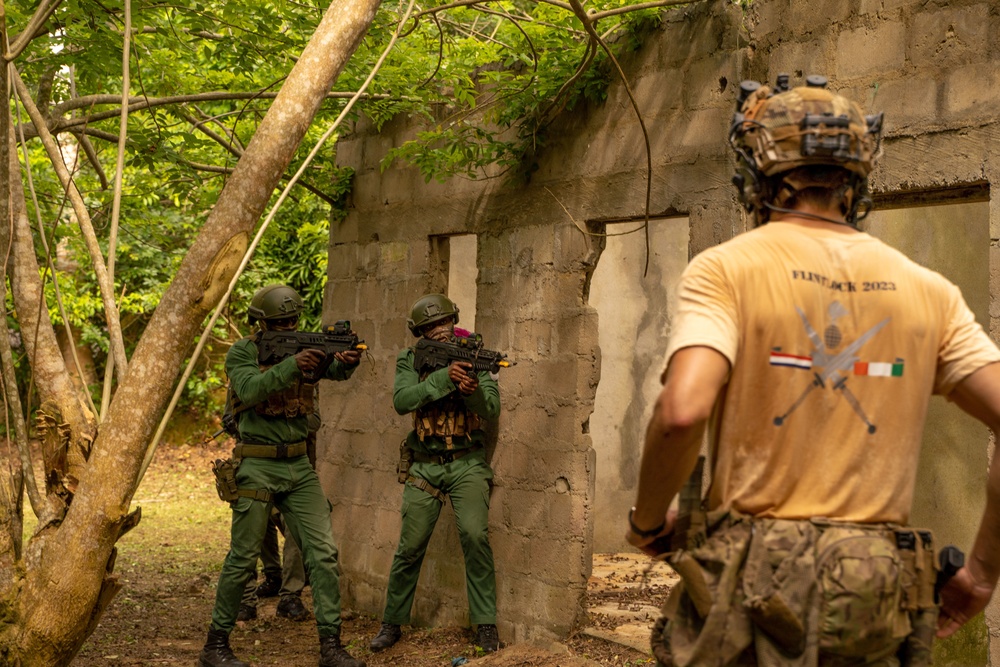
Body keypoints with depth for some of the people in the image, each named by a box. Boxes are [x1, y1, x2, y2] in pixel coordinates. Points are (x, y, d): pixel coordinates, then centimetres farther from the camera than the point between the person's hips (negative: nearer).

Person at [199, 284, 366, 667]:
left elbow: (334, 370, -8)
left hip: (299, 466, 4)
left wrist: (347, 361, -32)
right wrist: (291, 365, -37)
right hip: (257, 467, -4)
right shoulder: (242, 353, -5)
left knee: (323, 552, -2)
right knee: (243, 558, 0)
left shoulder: (304, 347, 7)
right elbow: (249, 389, -24)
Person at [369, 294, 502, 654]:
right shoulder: (410, 359, 0)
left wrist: (470, 390, -33)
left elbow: (491, 409, -11)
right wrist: (444, 377, -30)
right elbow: (402, 401, -18)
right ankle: (392, 622, 19)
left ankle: (485, 624, -6)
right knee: (410, 546, 3)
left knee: (475, 536, -17)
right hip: (425, 466, 1)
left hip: (467, 464, -1)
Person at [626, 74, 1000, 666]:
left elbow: (682, 412, -21)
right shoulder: (927, 290, 7)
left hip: (748, 593, -3)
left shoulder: (726, 269, -5)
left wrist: (647, 522, -3)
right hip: (875, 610, 4)